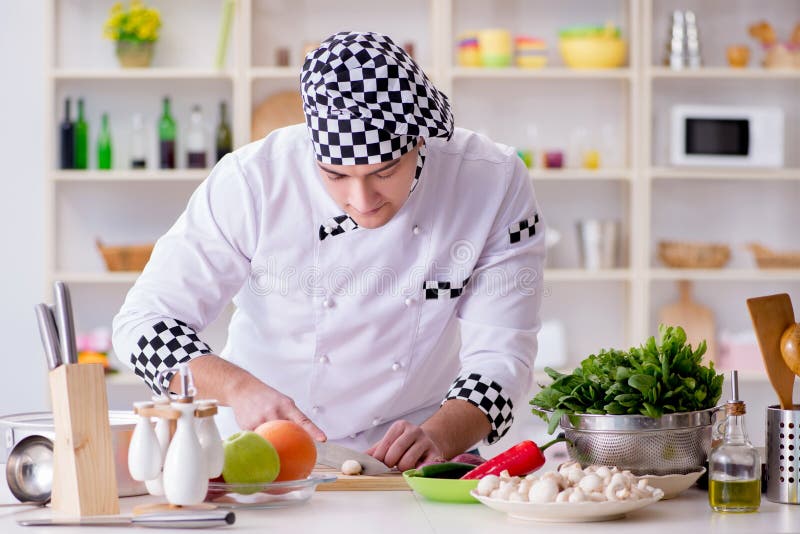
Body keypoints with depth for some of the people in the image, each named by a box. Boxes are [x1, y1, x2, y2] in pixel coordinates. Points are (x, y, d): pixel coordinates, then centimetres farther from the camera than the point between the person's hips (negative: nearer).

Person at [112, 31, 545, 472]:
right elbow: (143, 322, -10)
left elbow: (500, 353, -11)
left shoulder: (496, 184, -12)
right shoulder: (252, 180, -15)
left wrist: (438, 437, -30)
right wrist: (239, 388, -28)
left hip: (408, 468, 1)